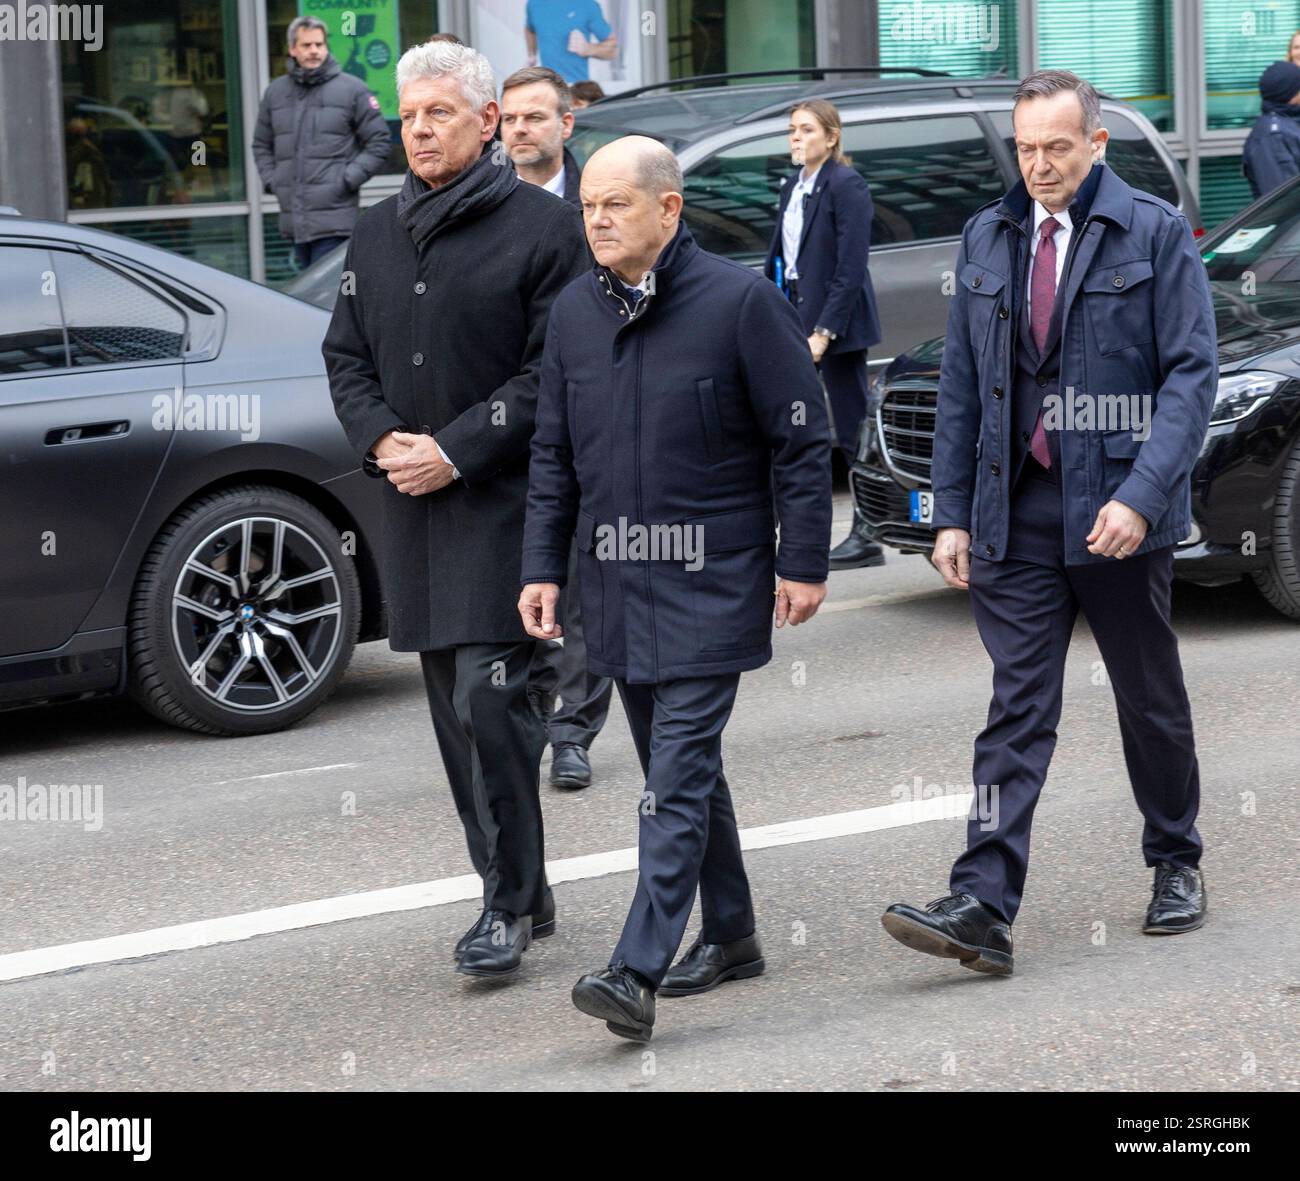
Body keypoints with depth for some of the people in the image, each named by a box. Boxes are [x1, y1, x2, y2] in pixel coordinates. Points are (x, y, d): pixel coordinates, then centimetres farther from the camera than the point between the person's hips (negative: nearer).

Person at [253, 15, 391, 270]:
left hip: (334, 219, -5)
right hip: (293, 219, 5)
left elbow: (378, 143, 1)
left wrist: (348, 179, -8)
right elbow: (261, 145, 24)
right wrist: (271, 180, 9)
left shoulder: (352, 89, 0)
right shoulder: (276, 92, 13)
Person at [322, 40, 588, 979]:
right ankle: (522, 890, 21)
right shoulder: (377, 235, 14)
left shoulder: (541, 227, -6)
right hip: (413, 509, 7)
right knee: (454, 709, 10)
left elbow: (556, 372, -11)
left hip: (507, 503, -7)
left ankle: (510, 905, -5)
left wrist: (454, 451, -16)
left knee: (490, 701, -13)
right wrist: (382, 440, -3)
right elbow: (346, 357, 17)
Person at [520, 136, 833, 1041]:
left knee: (679, 775, -11)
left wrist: (804, 562, -9)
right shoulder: (576, 311, 8)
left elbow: (801, 441, -7)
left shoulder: (739, 301, -9)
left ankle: (638, 973, -17)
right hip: (617, 584, 6)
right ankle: (731, 936, 28)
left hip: (713, 585, -6)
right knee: (683, 769, 15)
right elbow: (554, 455, 14)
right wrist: (543, 568, 8)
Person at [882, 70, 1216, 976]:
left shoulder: (1156, 234, -3)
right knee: (1017, 712, -4)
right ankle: (983, 908, -12)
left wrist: (1143, 495, -19)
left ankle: (1177, 866, 31)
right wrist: (953, 513, 7)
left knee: (1152, 703, 12)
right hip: (1016, 517, 3)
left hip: (1117, 511, -3)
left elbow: (1193, 373, -9)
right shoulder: (988, 238, 10)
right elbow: (961, 384, 12)